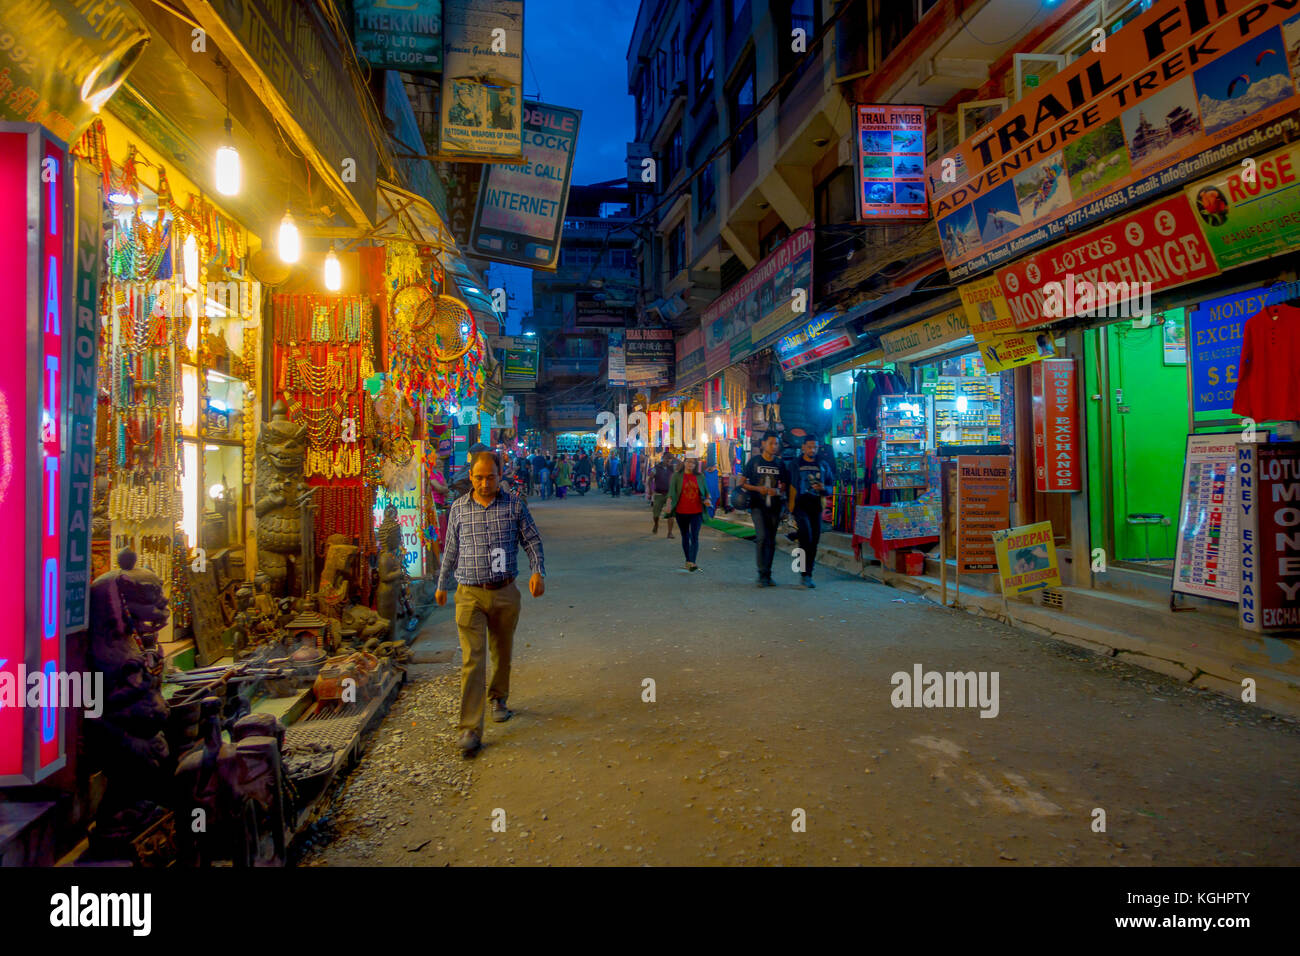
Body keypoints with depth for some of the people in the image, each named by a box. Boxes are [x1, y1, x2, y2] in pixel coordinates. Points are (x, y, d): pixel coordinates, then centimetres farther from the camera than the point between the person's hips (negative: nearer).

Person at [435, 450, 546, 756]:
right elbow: (450, 550, 14)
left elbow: (532, 541, 4)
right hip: (470, 595, -1)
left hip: (505, 593, 1)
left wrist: (538, 571, -12)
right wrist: (441, 584, 21)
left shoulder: (515, 504, 1)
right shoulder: (459, 508, 3)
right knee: (472, 660, -8)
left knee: (502, 653, 17)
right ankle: (471, 730, -7)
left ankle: (498, 699, 43)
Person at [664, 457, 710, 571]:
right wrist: (669, 503, -23)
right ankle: (687, 561, 25)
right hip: (681, 512, 0)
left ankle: (692, 563, -19)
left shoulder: (699, 477, 7)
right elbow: (671, 491, -6)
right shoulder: (677, 476, 2)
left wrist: (707, 500, -5)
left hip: (696, 512, 0)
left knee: (694, 537, -11)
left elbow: (706, 491, 16)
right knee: (685, 536, 12)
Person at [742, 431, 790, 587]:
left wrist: (777, 490, -10)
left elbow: (784, 485, 13)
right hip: (757, 505, -3)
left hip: (774, 506, 3)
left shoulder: (780, 463, 9)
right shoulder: (754, 461, 1)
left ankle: (767, 575, 17)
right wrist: (758, 488, -14)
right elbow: (743, 483, 3)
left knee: (771, 541, 7)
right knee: (762, 537, -18)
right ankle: (762, 575, -13)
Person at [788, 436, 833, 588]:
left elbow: (830, 486, 17)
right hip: (800, 504, -3)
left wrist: (823, 488, -6)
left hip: (816, 507, 3)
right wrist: (791, 507, -1)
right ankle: (804, 573, -12)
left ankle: (807, 574, 14)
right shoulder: (795, 465, 5)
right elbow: (789, 486, 5)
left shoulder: (823, 465, 13)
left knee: (814, 541, 3)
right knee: (806, 536, -19)